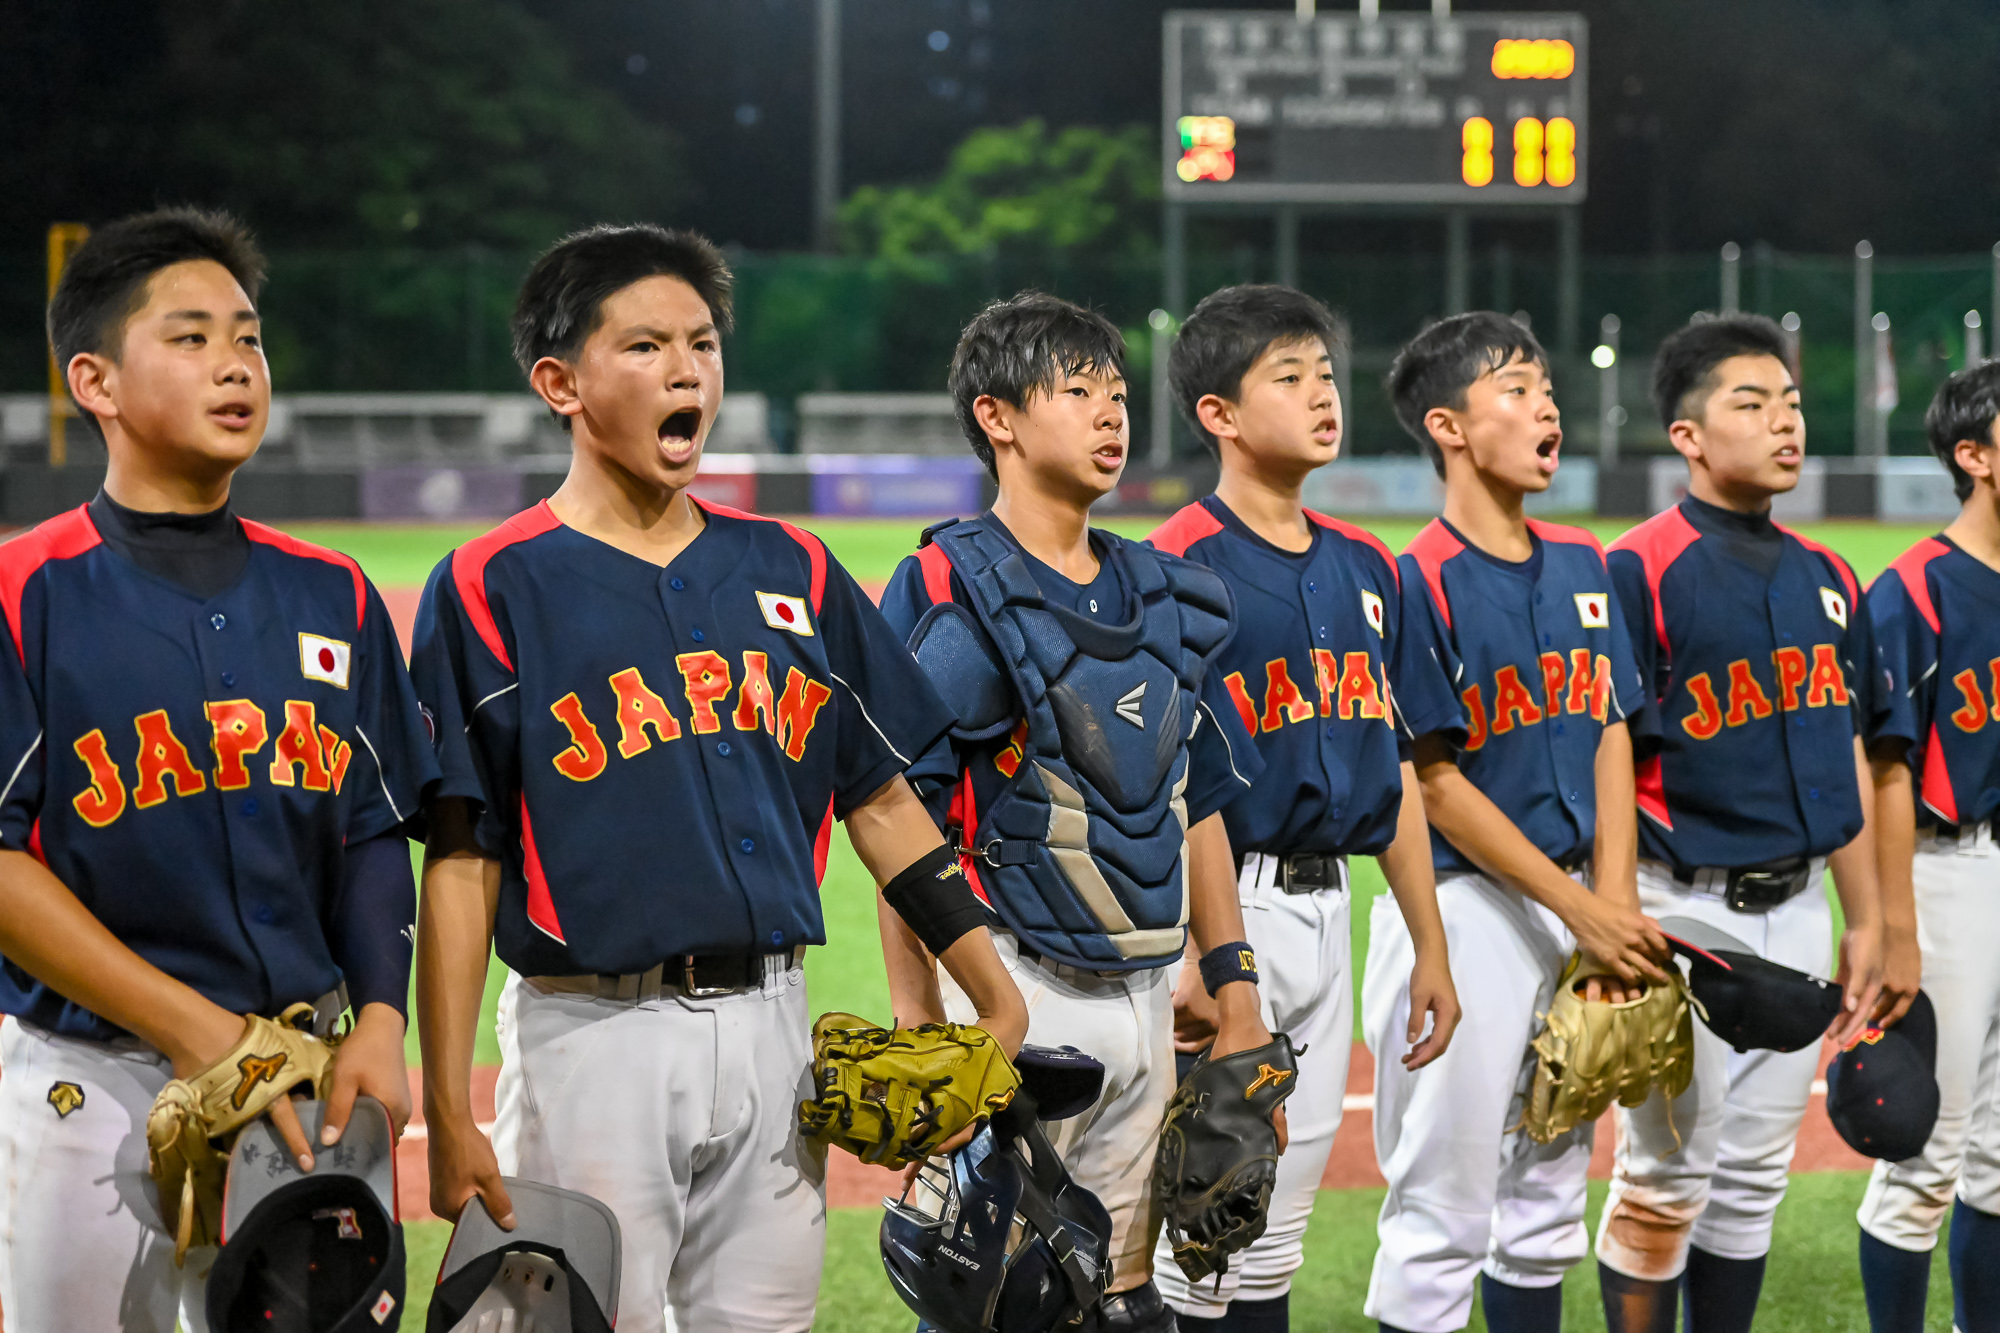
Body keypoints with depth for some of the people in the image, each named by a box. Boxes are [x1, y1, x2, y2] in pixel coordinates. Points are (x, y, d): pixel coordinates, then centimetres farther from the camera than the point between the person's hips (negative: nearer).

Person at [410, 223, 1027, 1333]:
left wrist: (999, 1002, 6)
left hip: (772, 1025, 5)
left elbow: (882, 802, 14)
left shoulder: (790, 569, 11)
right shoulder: (493, 588, -3)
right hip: (593, 1030, -4)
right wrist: (447, 1115, -12)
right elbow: (460, 865, -6)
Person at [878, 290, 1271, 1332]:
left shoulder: (1165, 596, 13)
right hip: (1013, 990, -7)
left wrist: (1233, 991, 15)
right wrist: (922, 1034, -17)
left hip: (1146, 998, 7)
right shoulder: (951, 593, -9)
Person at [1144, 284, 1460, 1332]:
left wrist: (1429, 944, 15)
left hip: (1328, 906, 7)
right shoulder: (1181, 567, -11)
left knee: (1277, 1236, 13)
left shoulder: (1364, 567, 12)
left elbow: (1393, 765, 16)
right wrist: (1192, 963, -23)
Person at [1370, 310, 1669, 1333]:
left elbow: (1611, 740, 10)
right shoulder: (1420, 582, -12)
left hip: (1579, 909, 7)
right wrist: (1582, 912, -15)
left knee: (1548, 1194, 15)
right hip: (1464, 906, -7)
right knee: (1442, 1212, -3)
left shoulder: (1582, 566, 10)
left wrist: (1616, 902, -3)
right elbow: (1436, 785, -14)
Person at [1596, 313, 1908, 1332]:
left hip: (1799, 906, 7)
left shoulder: (1826, 578, 11)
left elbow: (1846, 755, 16)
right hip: (1685, 907, -7)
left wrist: (1865, 922, 15)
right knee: (1665, 1180, -2)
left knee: (1754, 1173, 13)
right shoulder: (1640, 570, -11)